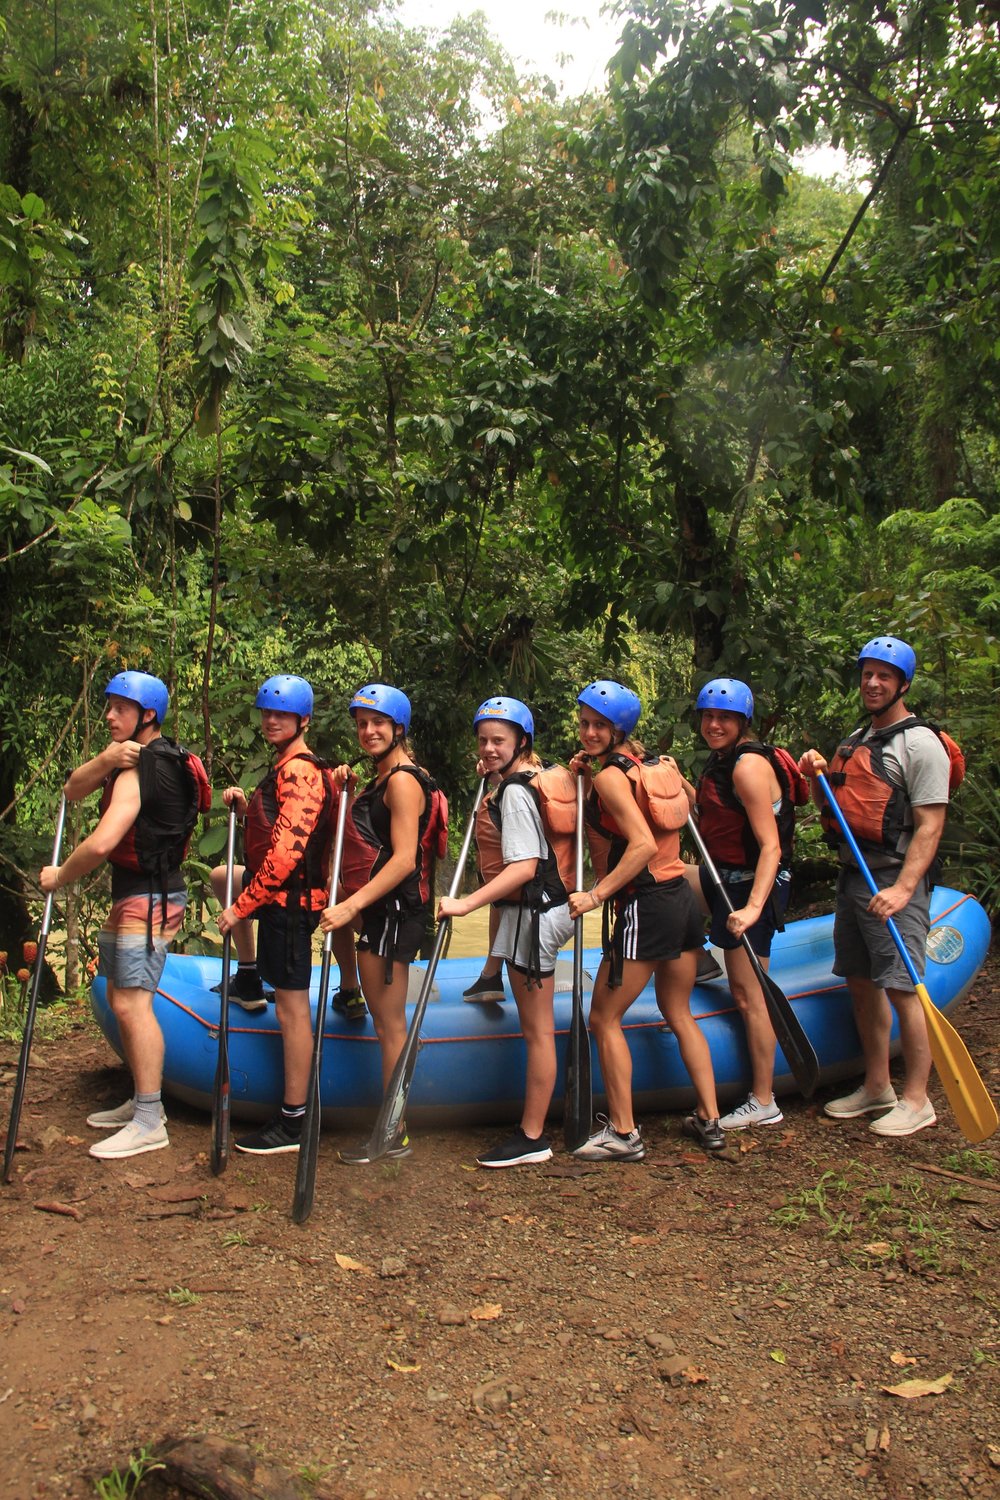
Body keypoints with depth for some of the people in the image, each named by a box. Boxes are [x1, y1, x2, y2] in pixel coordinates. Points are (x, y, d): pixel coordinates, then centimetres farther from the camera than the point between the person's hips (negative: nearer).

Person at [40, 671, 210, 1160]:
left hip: (149, 899, -11)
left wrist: (58, 876, -12)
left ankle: (149, 1123, -7)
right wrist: (104, 762, -16)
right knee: (120, 997, 16)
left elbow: (101, 844, -29)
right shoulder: (135, 756, 13)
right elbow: (72, 792, 4)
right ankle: (141, 1103, 25)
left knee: (131, 1002, -11)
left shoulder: (139, 771, -18)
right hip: (133, 895, 11)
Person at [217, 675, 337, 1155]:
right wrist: (245, 805, 7)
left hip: (289, 898, -11)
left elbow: (285, 852, -25)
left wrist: (242, 907, -19)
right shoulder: (287, 768, 14)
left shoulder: (299, 773, -18)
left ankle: (292, 1123, 1)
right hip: (282, 888, 11)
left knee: (292, 1006, -6)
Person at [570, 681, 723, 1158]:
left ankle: (623, 1133, 6)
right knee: (679, 1014, 20)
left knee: (604, 1017, 3)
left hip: (645, 905, -9)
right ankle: (709, 1120, 24)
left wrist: (596, 895, -21)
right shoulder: (653, 764, 10)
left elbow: (643, 844, -24)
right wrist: (584, 772, 11)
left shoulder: (609, 776, -13)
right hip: (681, 898, 9)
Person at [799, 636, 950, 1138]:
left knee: (902, 990, -6)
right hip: (852, 875, 8)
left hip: (894, 880, -8)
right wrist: (817, 777, 1)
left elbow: (929, 826, -15)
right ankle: (876, 1087, 23)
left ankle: (916, 1100, 5)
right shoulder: (856, 740, 16)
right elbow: (835, 811, 21)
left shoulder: (920, 743, -9)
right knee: (862, 984, 11)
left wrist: (902, 889, -24)